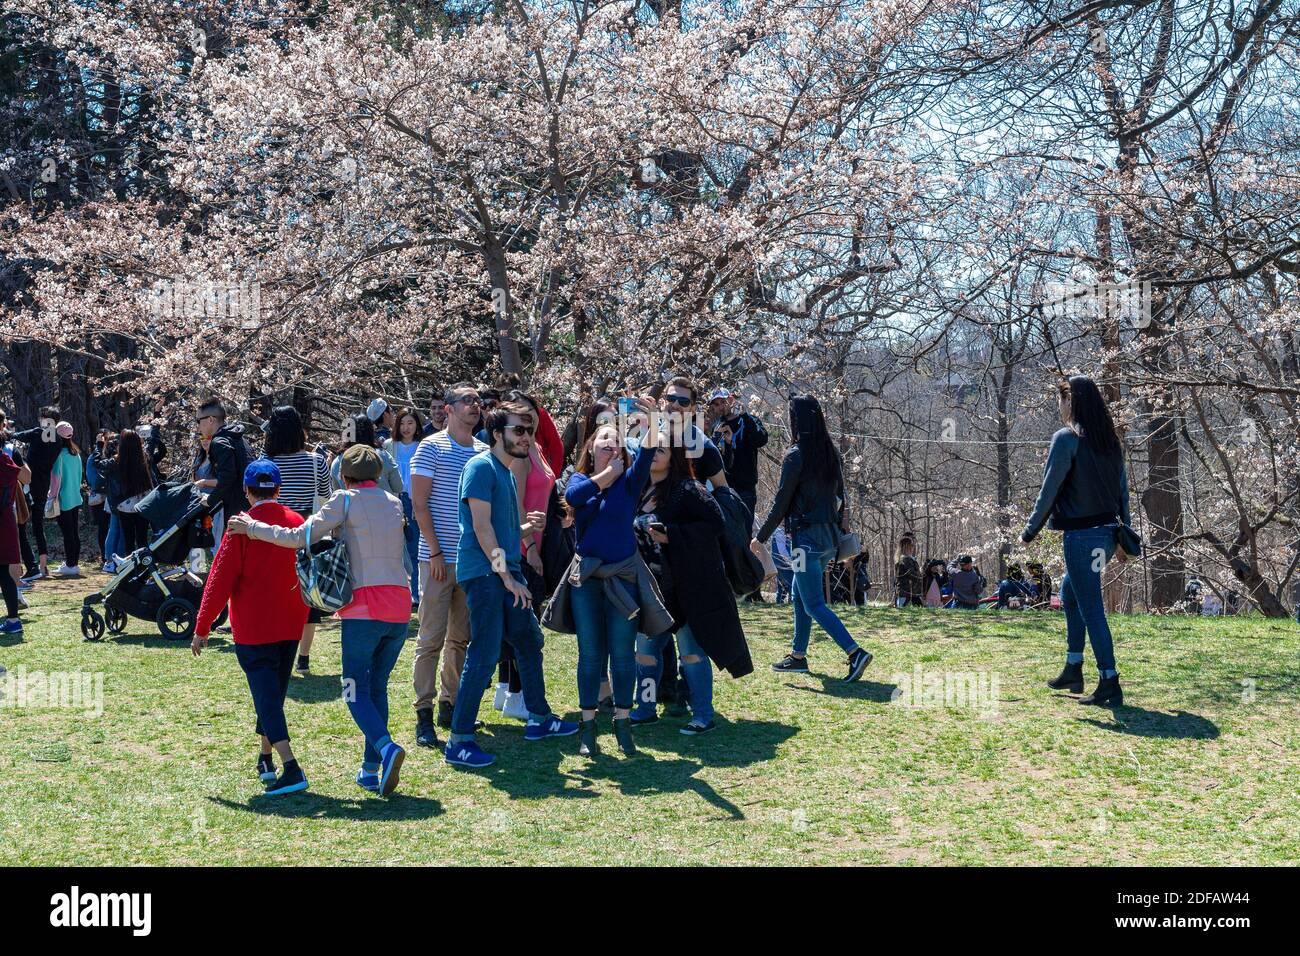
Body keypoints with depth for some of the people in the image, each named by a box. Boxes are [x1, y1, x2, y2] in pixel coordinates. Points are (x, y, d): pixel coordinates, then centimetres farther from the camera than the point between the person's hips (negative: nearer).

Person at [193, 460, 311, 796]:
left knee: (266, 696, -6)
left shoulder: (242, 527, -11)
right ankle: (266, 760, 29)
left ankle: (291, 769, -19)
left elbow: (220, 580, -10)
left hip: (254, 626, -5)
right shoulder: (298, 522, 3)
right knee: (274, 692, 19)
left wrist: (202, 629, -4)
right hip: (291, 624, 5)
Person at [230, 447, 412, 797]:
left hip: (364, 606, -5)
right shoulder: (394, 503, 15)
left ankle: (387, 748, -24)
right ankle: (371, 768, 13)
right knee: (377, 687, 14)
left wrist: (252, 527, 3)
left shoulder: (346, 500, -1)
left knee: (357, 691, -1)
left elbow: (300, 537, -6)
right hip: (400, 604, 5)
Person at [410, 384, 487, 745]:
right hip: (439, 558, -5)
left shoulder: (485, 452, 11)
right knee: (432, 637, -4)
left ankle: (450, 705, 20)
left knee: (461, 638, 11)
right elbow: (419, 504, -7)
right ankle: (424, 715, -1)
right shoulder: (431, 448, -4)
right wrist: (436, 552, -12)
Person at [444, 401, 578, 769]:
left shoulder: (507, 473, 19)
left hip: (507, 572, 10)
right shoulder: (481, 467, -10)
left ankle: (539, 719, 30)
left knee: (529, 640, 16)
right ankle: (458, 741, -7)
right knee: (485, 654, -11)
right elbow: (482, 527, -17)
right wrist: (507, 577, -17)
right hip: (484, 572, -10)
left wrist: (526, 526, 6)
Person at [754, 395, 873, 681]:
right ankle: (797, 656, 26)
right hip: (831, 536, 8)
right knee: (800, 595, 20)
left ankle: (855, 652, -17)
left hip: (807, 537, -8)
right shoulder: (832, 452, 7)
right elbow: (841, 495, 13)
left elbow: (781, 504, -13)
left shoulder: (796, 456, -15)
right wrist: (840, 528, 22)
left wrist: (761, 537, -4)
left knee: (813, 604, -5)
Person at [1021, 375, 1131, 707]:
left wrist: (1029, 531, 0)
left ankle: (1109, 684, -5)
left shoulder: (1066, 439, -12)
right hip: (1107, 531, 8)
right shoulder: (1111, 441, 10)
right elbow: (1122, 490, 13)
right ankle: (1073, 670, 27)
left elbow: (1049, 491, -11)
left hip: (1080, 536, -8)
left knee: (1091, 609, -4)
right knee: (1069, 593, 24)